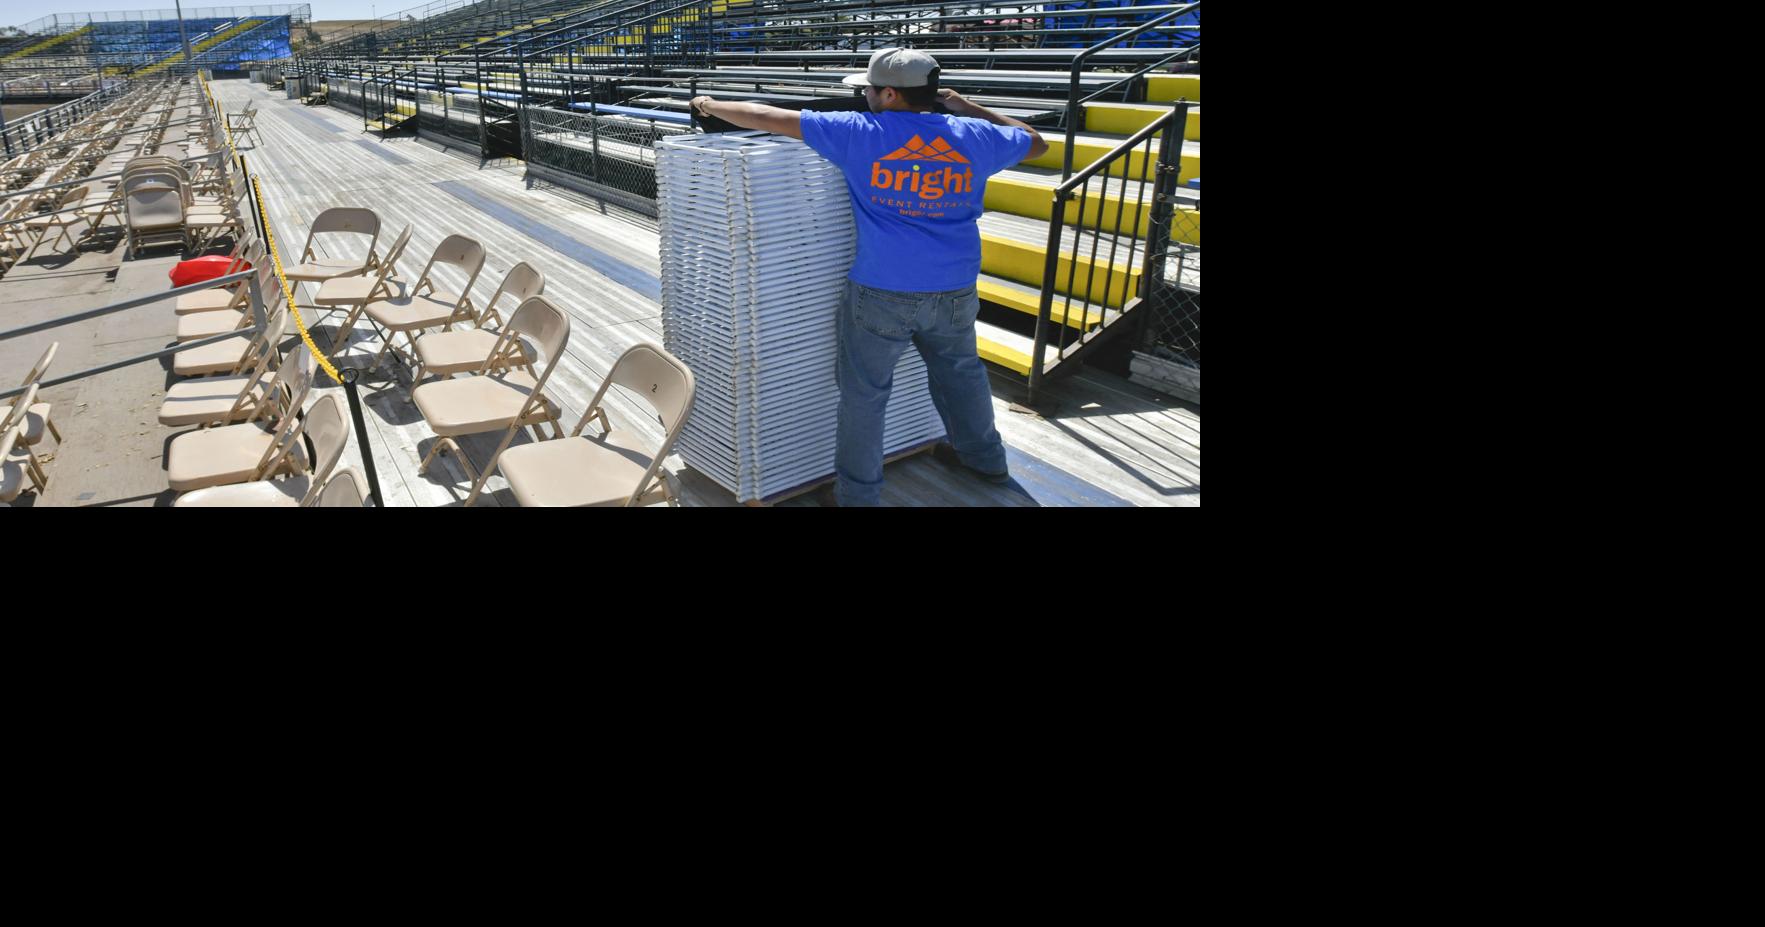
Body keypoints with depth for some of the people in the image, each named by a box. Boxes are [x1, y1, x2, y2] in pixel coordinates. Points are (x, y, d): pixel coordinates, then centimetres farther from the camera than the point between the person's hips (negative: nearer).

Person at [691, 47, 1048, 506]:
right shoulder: (972, 137, 2)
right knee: (960, 371, 24)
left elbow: (766, 117, -2)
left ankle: (858, 493, 16)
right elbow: (1036, 142, 22)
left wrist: (711, 105, 14)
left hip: (883, 293, -4)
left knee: (864, 393, 8)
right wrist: (970, 108, 23)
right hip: (954, 291, 5)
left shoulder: (862, 135, -7)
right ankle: (986, 458, 42)